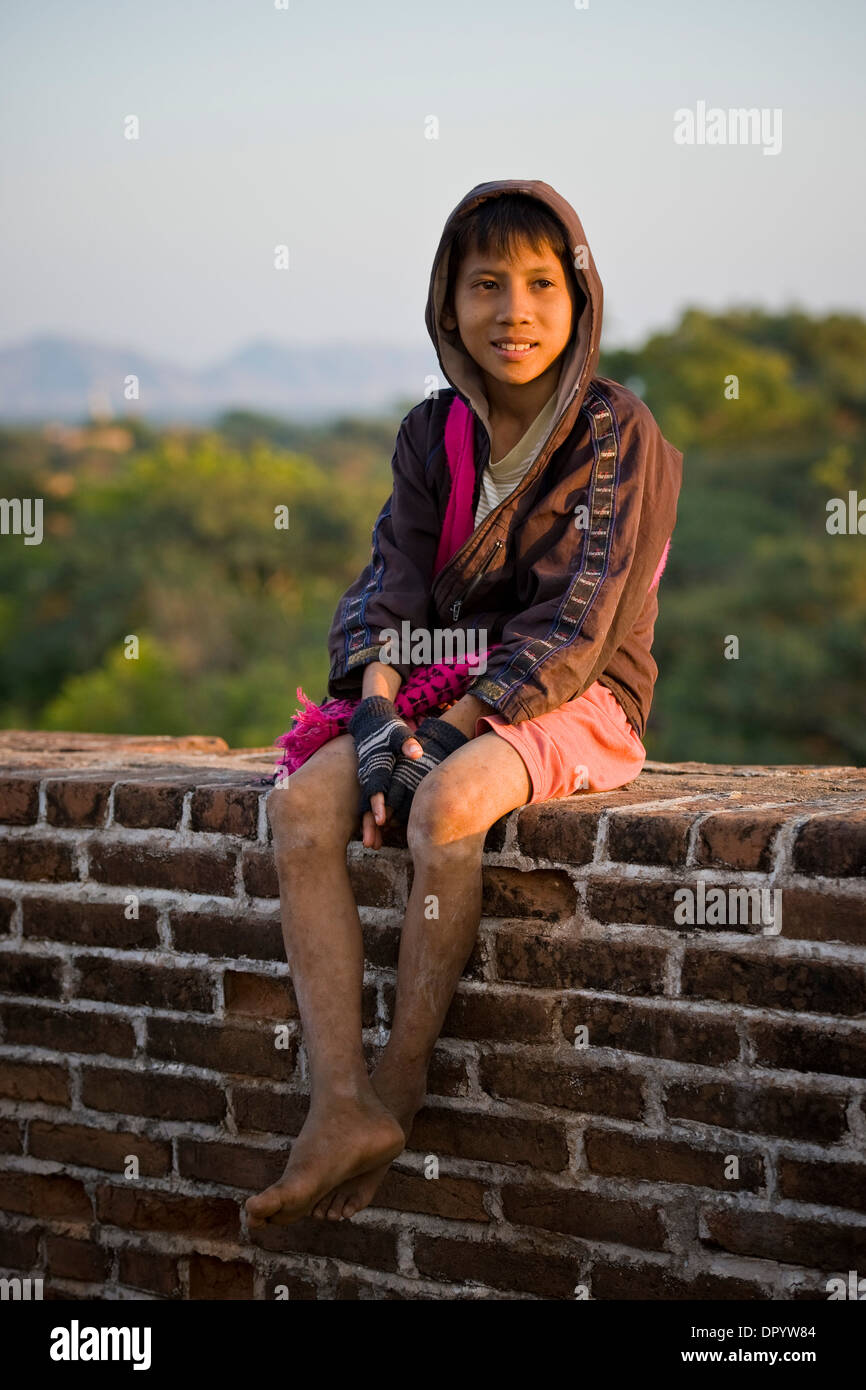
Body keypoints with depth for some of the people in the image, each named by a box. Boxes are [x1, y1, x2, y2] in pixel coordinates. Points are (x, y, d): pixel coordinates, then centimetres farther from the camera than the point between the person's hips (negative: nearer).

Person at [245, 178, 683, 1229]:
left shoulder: (617, 433, -8)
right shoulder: (433, 434, 9)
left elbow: (576, 618, -14)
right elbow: (392, 587, 3)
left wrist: (454, 730, -21)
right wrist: (379, 713, -16)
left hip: (575, 699, -5)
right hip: (445, 692, 6)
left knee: (446, 804, -35)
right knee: (300, 806, -21)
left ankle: (399, 1091, -21)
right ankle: (341, 1108, -30)